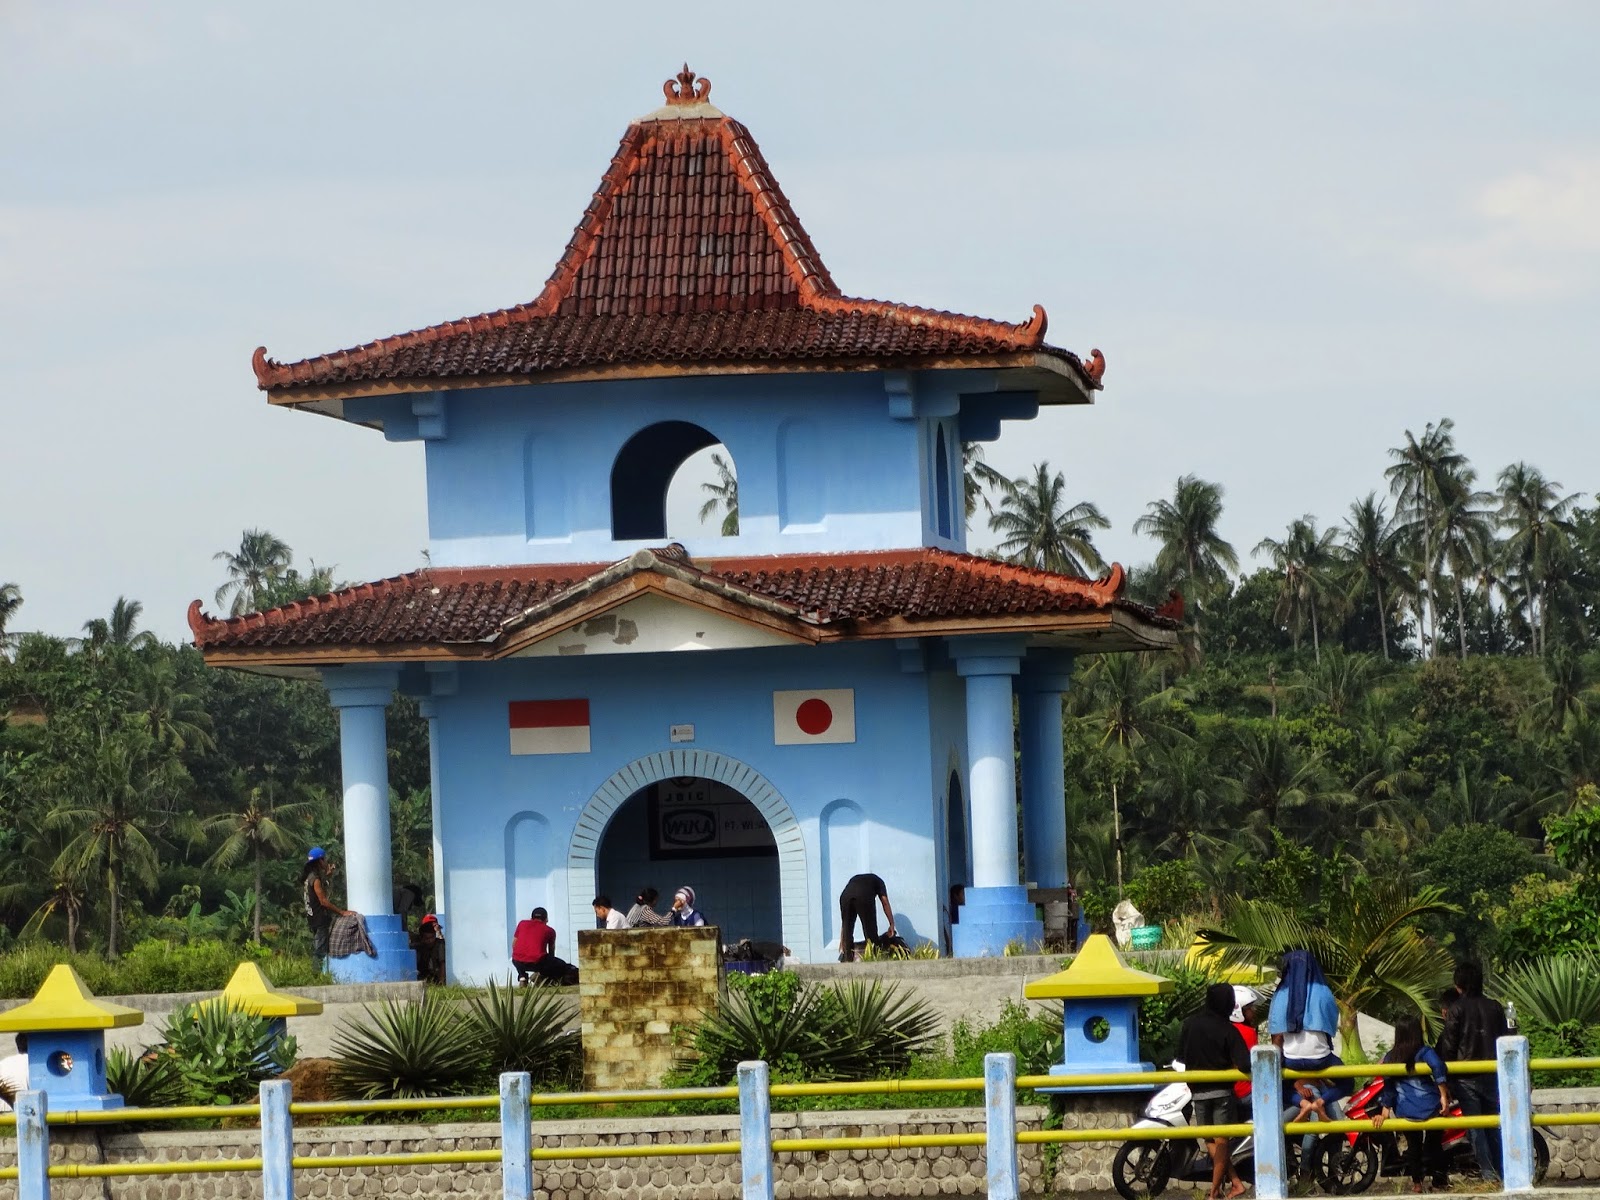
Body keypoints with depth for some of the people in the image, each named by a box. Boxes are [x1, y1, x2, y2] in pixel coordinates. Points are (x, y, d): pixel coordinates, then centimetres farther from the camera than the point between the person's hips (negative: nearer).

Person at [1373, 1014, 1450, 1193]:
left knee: (1413, 1144, 18)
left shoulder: (1390, 1057, 6)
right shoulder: (1424, 1052, -3)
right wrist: (1443, 1095, -19)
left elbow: (1388, 1086, 4)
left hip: (1405, 1111, 2)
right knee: (1434, 1142, 17)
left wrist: (1385, 1110, 5)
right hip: (1430, 1107, -2)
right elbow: (1437, 1066, -22)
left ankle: (1417, 1182, 19)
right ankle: (1439, 1179, 24)